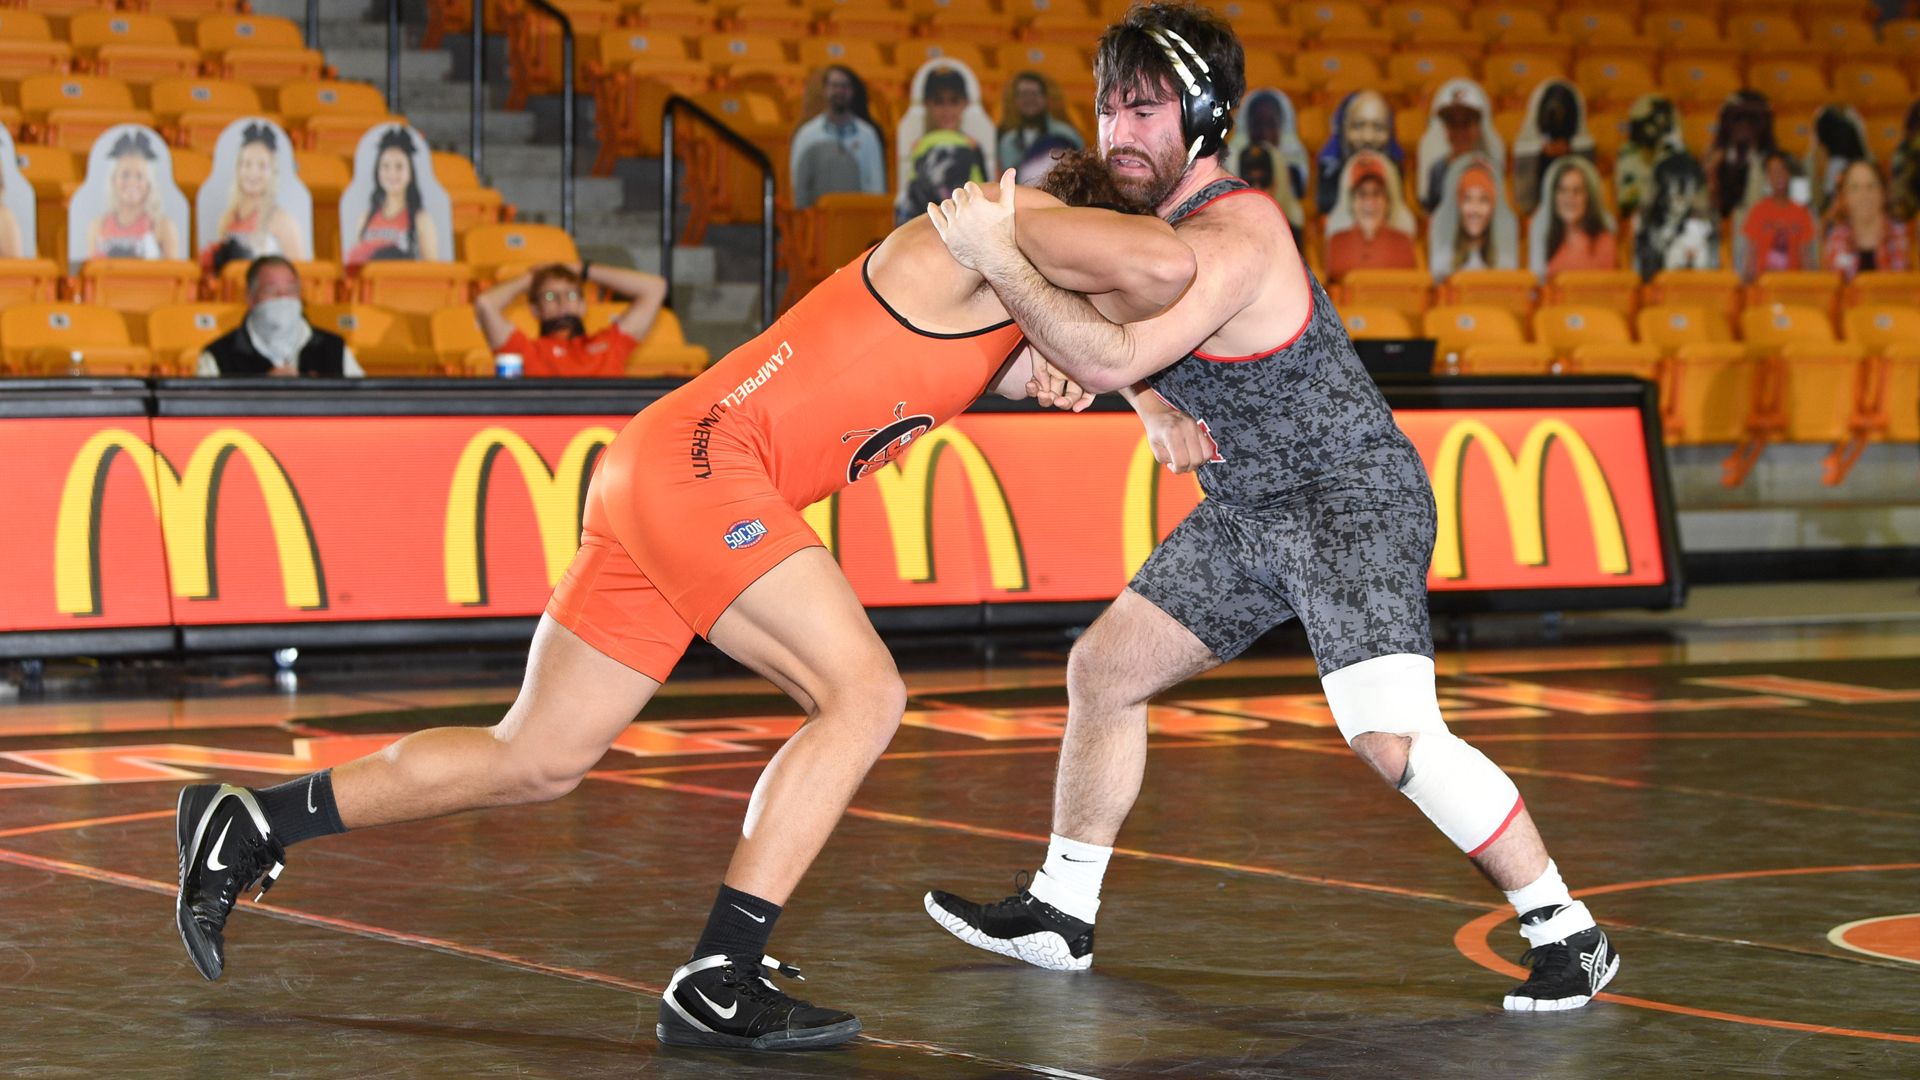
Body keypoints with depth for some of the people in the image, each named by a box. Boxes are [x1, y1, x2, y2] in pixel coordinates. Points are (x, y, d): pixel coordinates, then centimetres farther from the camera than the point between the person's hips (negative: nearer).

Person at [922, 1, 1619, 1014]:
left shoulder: (1229, 238, -25)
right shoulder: (1157, 215, 5)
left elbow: (1111, 359, -36)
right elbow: (1114, 342, 22)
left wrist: (999, 255, -31)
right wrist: (1155, 404, 0)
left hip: (1354, 499, -10)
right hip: (1247, 511, 10)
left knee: (1392, 736, -24)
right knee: (1103, 668, 12)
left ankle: (1567, 933, -12)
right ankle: (1060, 914, 26)